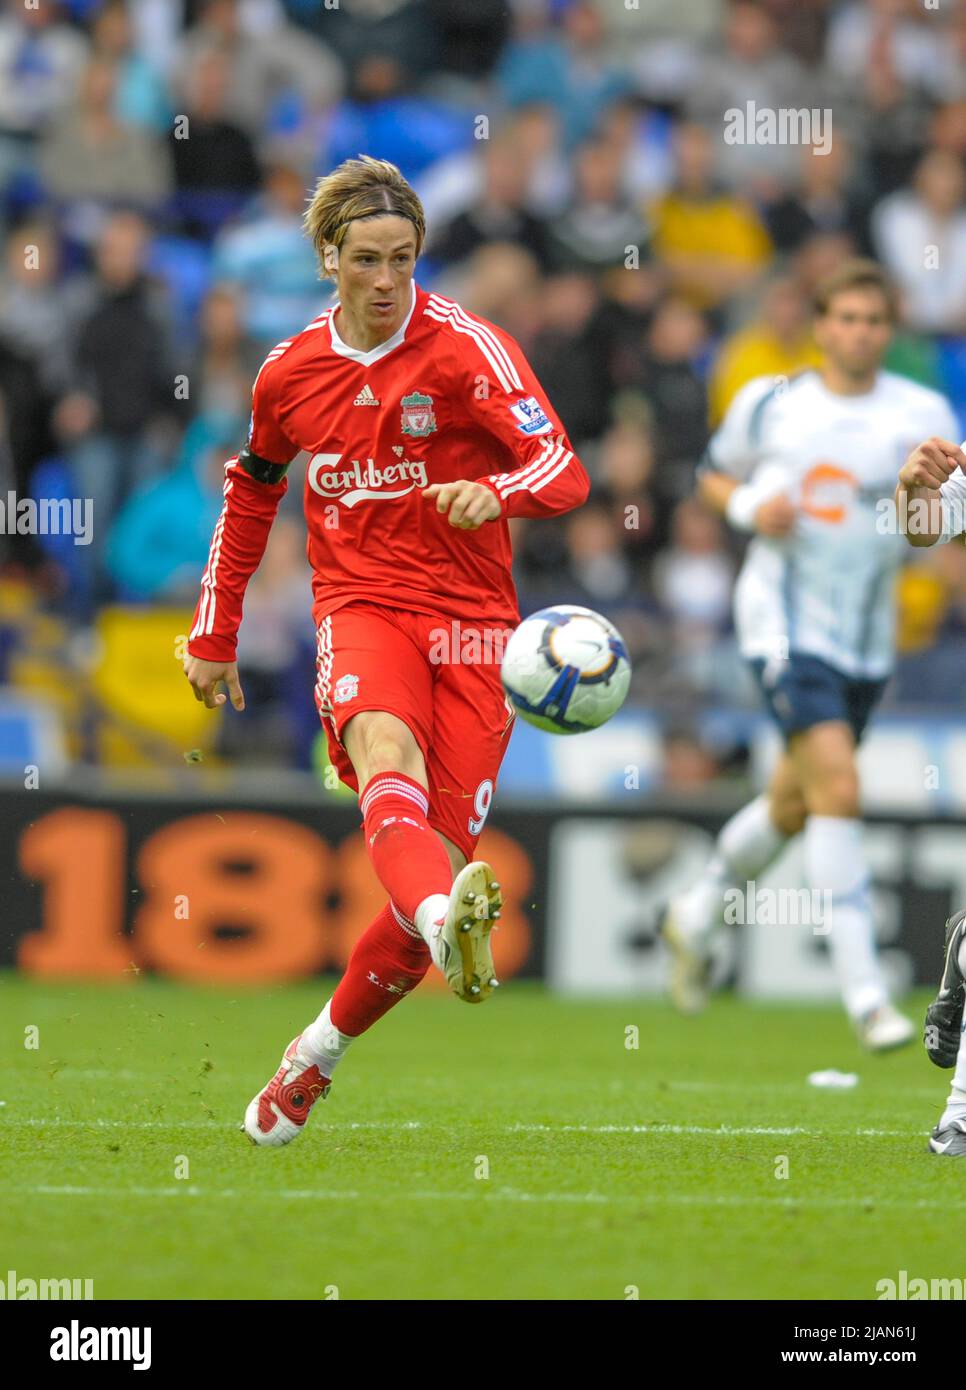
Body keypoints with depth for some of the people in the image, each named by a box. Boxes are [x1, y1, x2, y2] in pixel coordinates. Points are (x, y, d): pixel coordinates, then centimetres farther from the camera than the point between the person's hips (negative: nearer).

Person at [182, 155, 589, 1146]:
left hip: (472, 624, -1)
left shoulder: (465, 348, -4)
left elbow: (564, 471, -15)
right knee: (388, 756, -34)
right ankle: (450, 923, -65)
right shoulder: (290, 373, 8)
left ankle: (318, 1054, 15)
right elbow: (250, 495, 27)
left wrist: (495, 491, -38)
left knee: (439, 864, -8)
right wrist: (213, 639, 27)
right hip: (361, 608, 1)